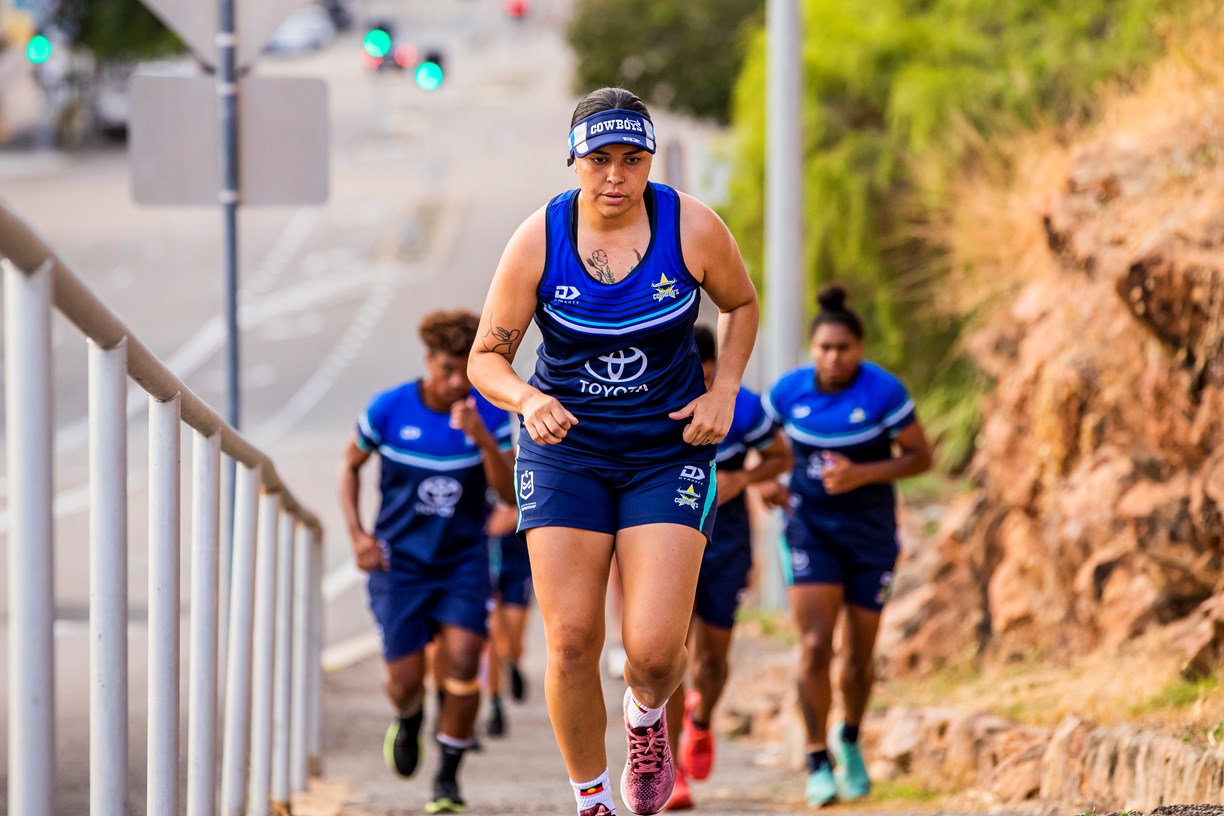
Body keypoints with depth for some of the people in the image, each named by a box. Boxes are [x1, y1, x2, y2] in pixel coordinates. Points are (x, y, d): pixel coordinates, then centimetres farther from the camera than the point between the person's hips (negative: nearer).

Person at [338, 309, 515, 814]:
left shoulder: (488, 413, -7)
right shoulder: (389, 409, -9)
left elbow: (509, 492, -13)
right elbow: (351, 465, 8)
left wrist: (483, 439, -28)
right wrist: (357, 535, -3)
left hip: (463, 560, 0)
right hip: (400, 560, 0)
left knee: (462, 663, -17)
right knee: (405, 680, -3)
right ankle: (408, 718, 37)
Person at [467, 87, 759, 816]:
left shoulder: (692, 228, -11)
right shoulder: (537, 243, -12)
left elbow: (741, 304, 9)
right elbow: (486, 359, -5)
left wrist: (724, 391, -5)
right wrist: (527, 400, -26)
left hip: (668, 452, 0)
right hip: (565, 451, 0)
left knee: (654, 649, -11)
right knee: (571, 642, -8)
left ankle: (647, 720, 26)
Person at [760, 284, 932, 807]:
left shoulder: (883, 392, -15)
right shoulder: (790, 390, -7)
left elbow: (921, 457, -10)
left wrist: (861, 475, -23)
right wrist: (764, 482, -6)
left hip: (870, 533, 0)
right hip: (811, 528, 0)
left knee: (859, 655, 8)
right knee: (816, 645, -16)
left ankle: (850, 739, 38)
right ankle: (819, 763, -7)